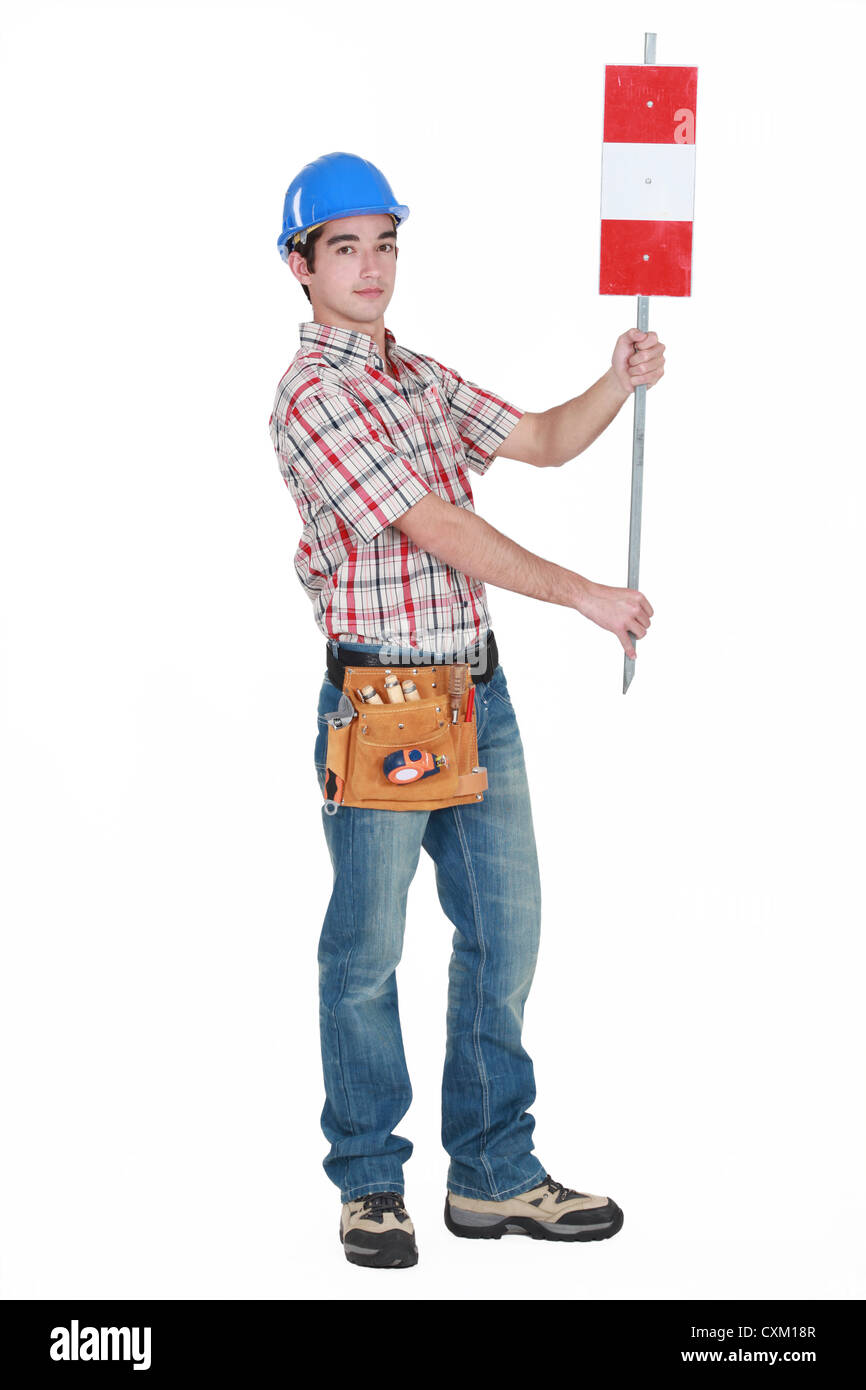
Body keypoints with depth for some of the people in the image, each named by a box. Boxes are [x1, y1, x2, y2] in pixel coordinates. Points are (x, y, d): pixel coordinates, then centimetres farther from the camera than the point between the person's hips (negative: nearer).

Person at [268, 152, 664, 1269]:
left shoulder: (420, 375, 15)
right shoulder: (314, 395, -12)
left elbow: (542, 441, 18)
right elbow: (436, 528, -16)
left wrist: (620, 382, -2)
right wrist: (581, 594, -11)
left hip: (478, 694, 8)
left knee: (505, 935, 10)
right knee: (367, 953, 3)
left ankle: (494, 1177, 20)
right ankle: (369, 1186, 17)